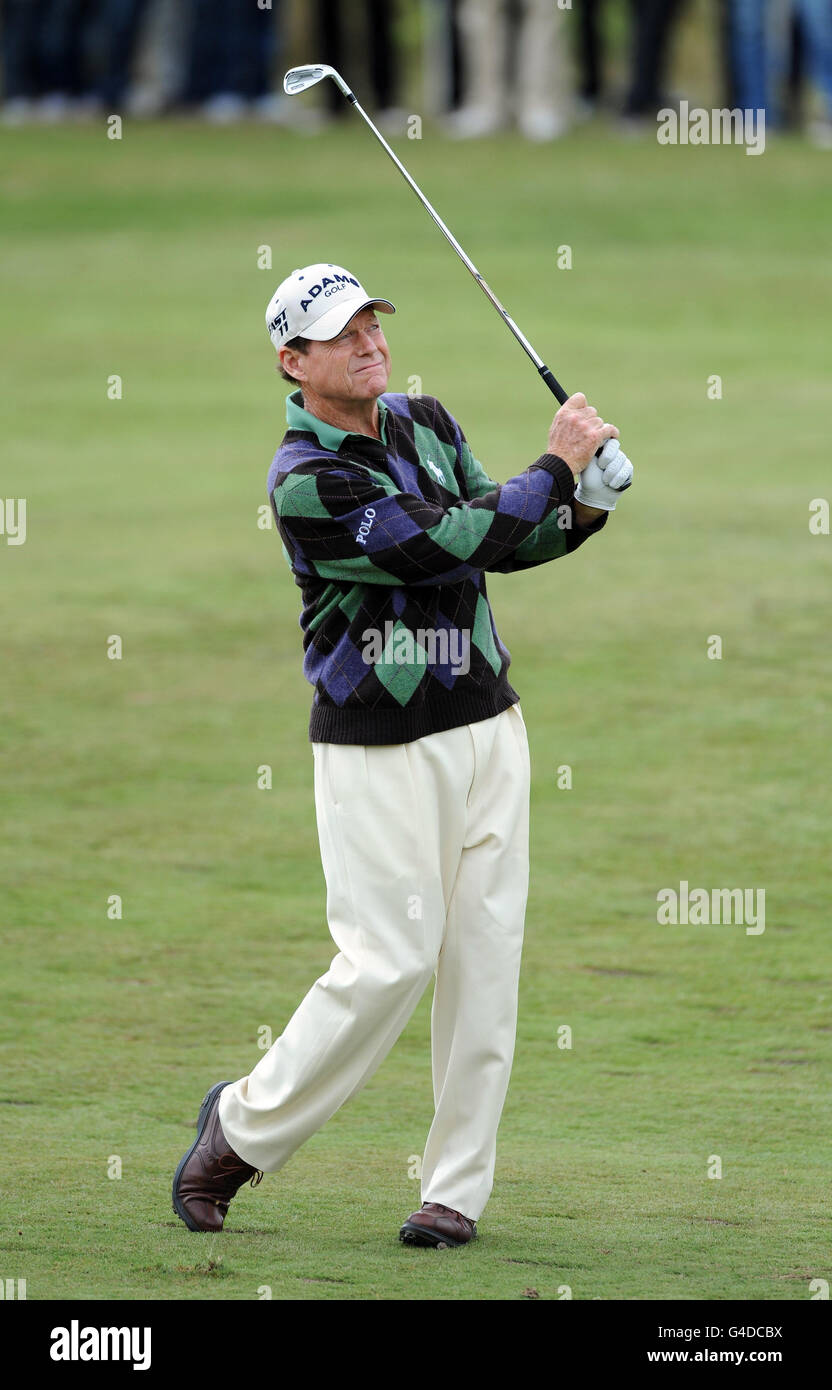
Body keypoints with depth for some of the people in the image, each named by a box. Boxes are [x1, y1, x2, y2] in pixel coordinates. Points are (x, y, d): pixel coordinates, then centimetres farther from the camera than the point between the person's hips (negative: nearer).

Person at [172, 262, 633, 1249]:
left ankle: (455, 1190, 6)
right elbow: (451, 546, -23)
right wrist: (556, 466, -15)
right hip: (378, 750, -6)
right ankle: (247, 1125, 9)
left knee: (485, 954, 1)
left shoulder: (425, 422, 8)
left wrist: (580, 515, -5)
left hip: (484, 726, 6)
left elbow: (502, 542, 15)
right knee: (390, 959, -11)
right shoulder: (305, 482, -17)